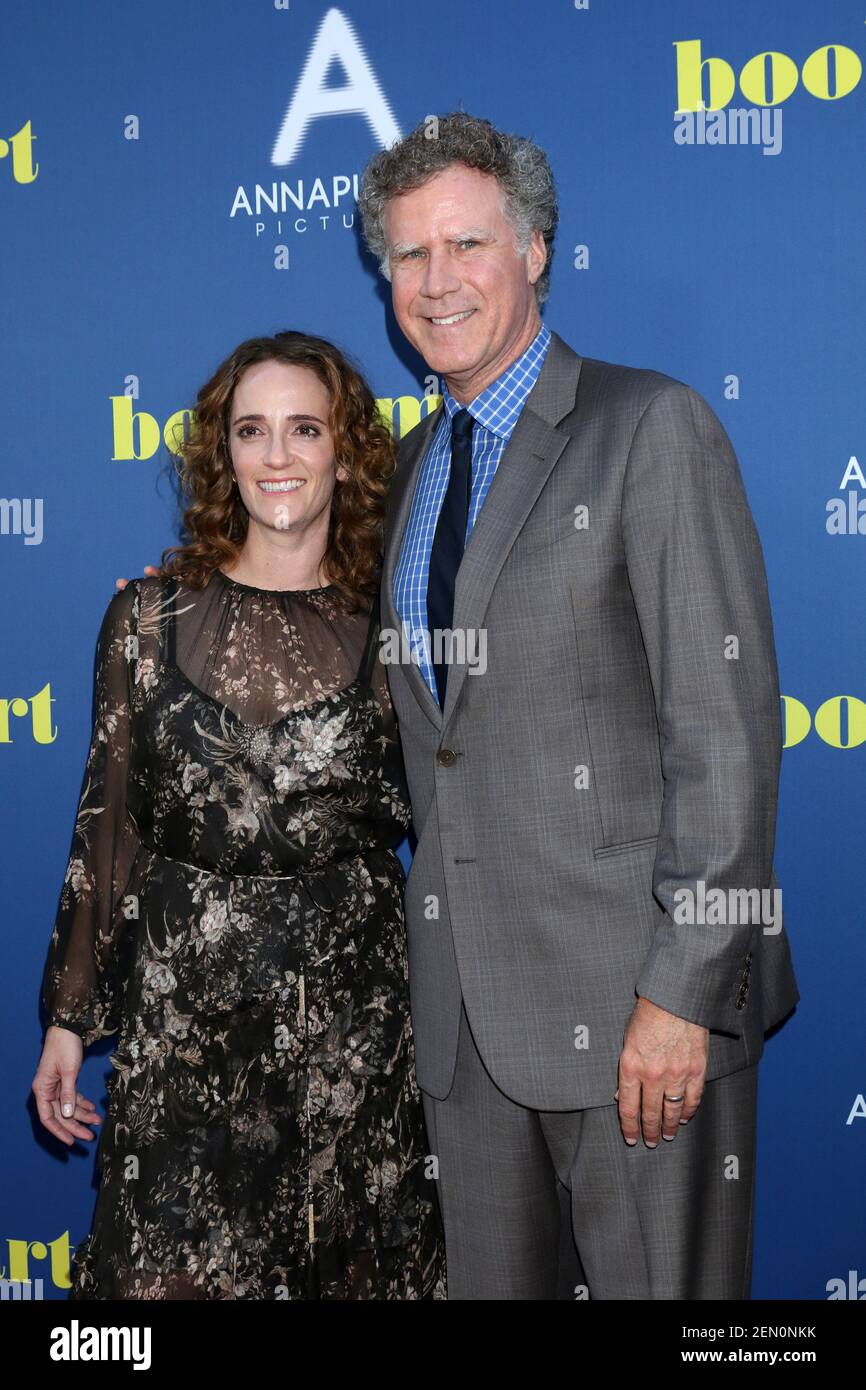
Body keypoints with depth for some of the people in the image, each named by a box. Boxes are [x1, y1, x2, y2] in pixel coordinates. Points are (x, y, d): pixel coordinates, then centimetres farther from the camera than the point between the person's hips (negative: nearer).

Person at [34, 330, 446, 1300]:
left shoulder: (387, 631, 1)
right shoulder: (152, 618, 1)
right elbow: (107, 829, 4)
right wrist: (70, 1017, 5)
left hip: (352, 1009, 0)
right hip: (182, 1008, 0)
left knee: (353, 1263, 10)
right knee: (172, 1265, 4)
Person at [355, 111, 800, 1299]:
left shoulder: (653, 428, -7)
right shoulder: (417, 464, 15)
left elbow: (728, 726, -13)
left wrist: (680, 992, -17)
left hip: (633, 989, -6)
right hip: (464, 1001, 6)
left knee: (657, 1284, 2)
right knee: (487, 1281, 14)